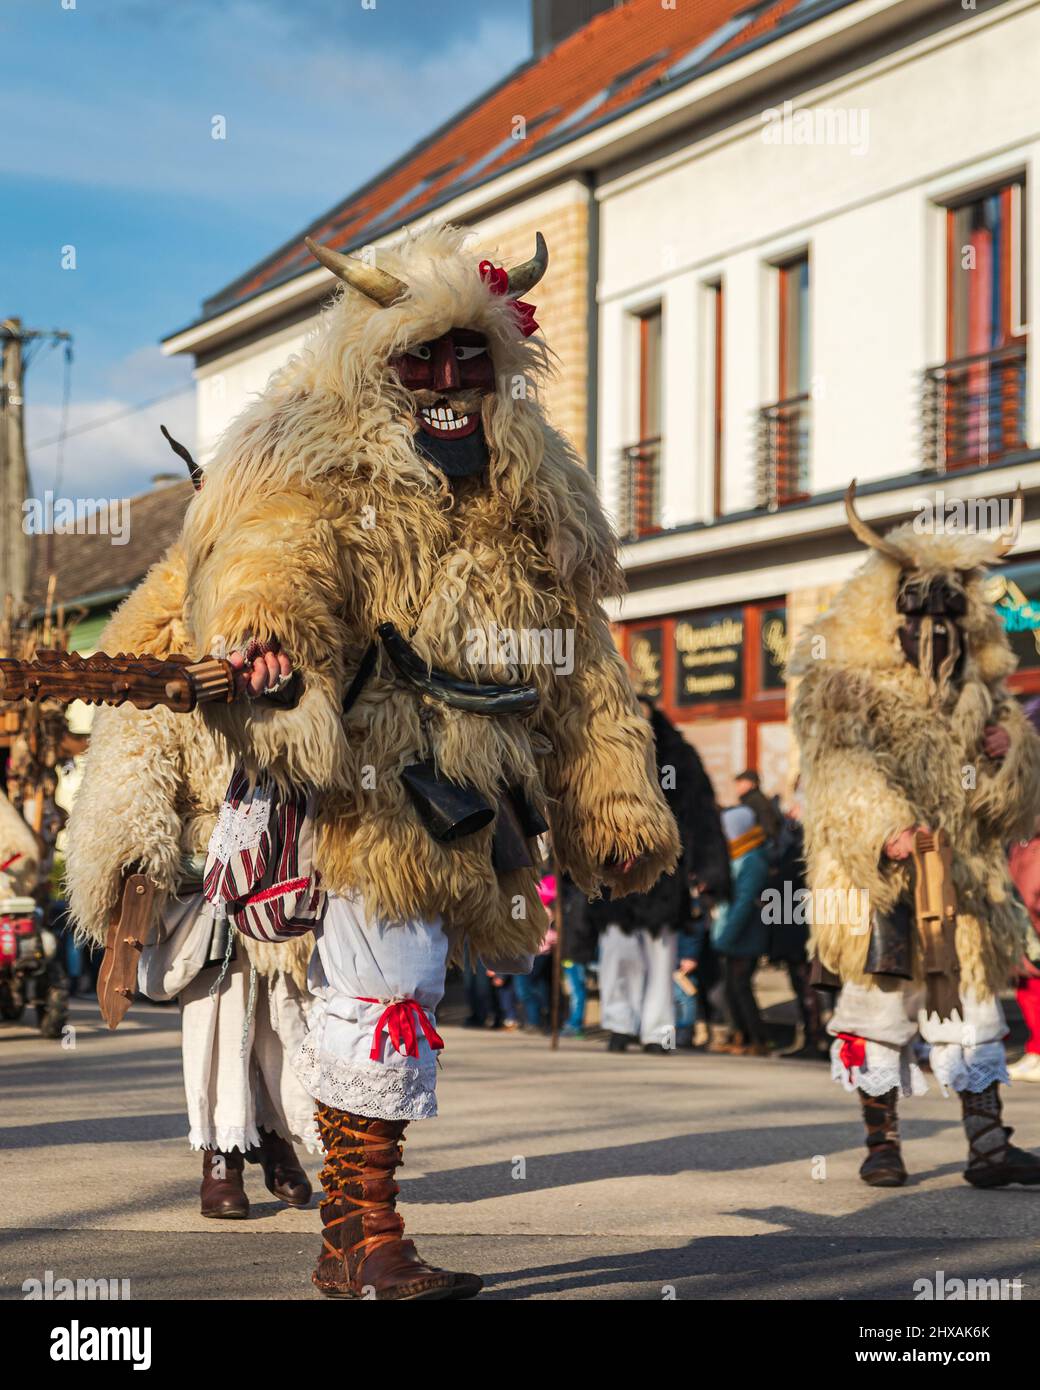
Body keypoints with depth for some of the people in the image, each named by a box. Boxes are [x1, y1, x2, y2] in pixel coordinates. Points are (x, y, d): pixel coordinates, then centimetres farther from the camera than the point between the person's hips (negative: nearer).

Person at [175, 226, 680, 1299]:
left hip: (462, 805, 7)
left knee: (396, 990, 9)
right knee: (384, 985, -10)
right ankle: (365, 1242, -3)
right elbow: (277, 541, -24)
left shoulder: (533, 507, 20)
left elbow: (581, 673, 25)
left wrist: (617, 800, 24)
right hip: (370, 782, -6)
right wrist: (265, 624, -46)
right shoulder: (322, 470, -1)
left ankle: (350, 1237, 16)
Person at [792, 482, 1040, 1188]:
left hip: (963, 874, 4)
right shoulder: (845, 679, -2)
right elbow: (839, 770, -13)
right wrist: (885, 828, -27)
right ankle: (882, 1140, 13)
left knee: (972, 995, 4)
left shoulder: (977, 682, 14)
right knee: (881, 995, 0)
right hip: (876, 873, -4)